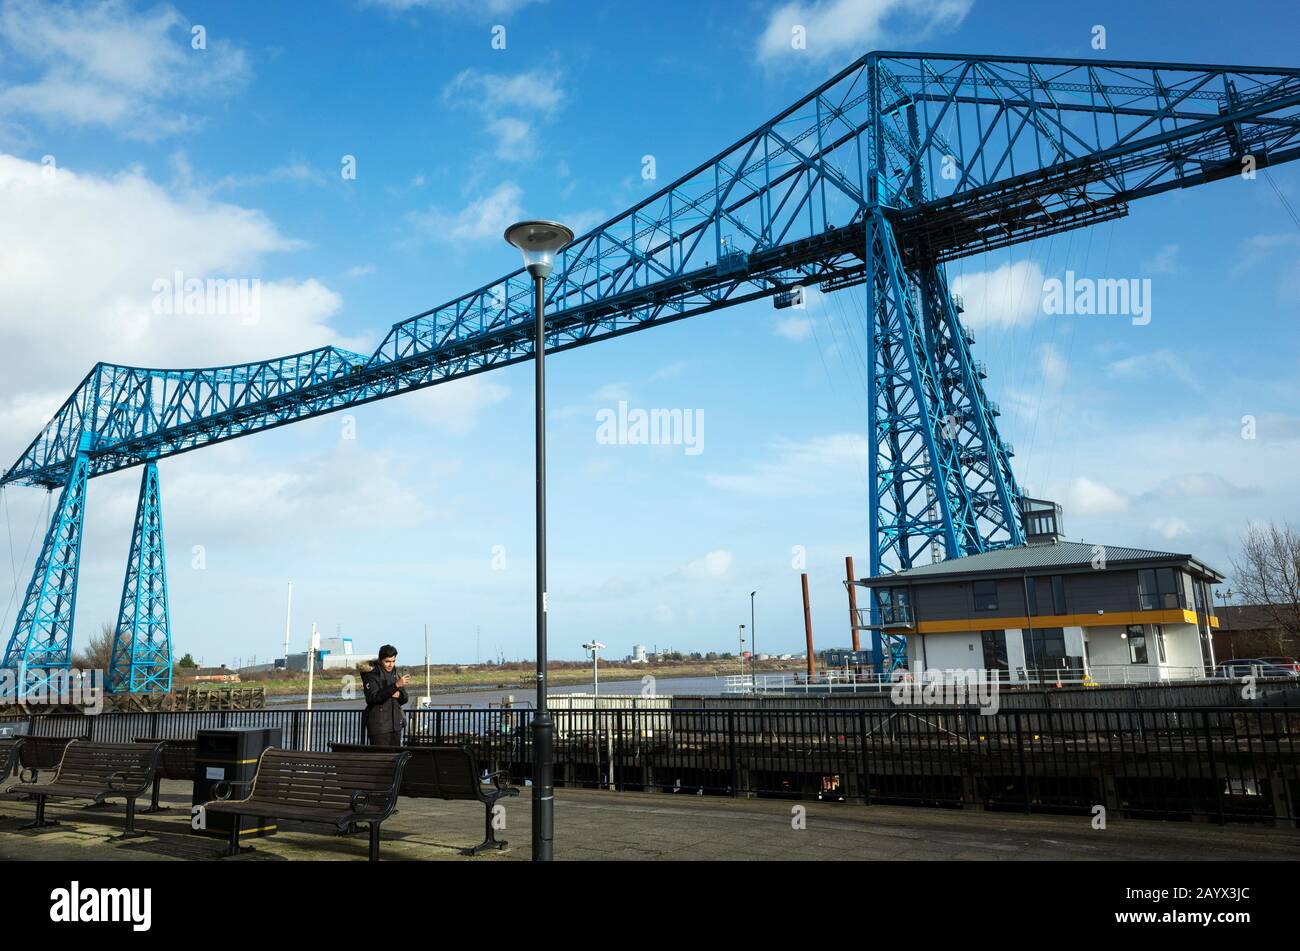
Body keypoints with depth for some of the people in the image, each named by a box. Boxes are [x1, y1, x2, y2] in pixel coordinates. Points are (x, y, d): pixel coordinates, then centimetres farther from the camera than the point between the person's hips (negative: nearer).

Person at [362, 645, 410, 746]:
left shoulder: (395, 674, 13)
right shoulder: (371, 675, -7)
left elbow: (404, 699, 18)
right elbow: (373, 697, -23)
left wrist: (399, 694, -7)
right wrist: (396, 685, -31)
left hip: (396, 726, 6)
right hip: (379, 727, -6)